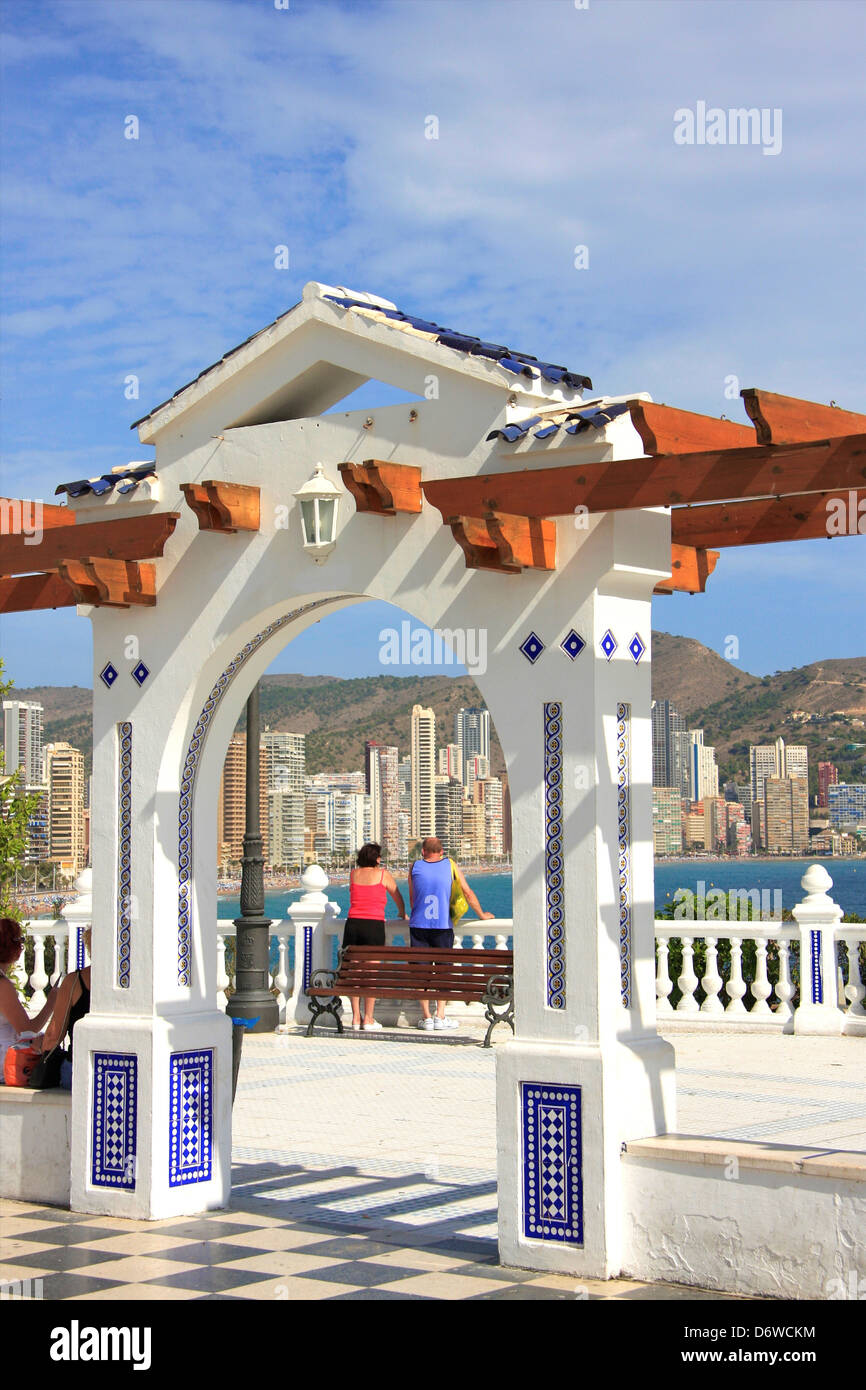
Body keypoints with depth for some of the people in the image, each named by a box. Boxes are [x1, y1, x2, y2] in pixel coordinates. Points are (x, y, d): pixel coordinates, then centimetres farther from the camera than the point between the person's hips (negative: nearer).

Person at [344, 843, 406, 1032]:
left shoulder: (354, 874, 12)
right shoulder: (383, 874, 5)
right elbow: (397, 896, 19)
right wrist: (403, 914, 39)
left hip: (353, 924, 3)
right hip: (374, 925, -3)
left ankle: (356, 1018, 6)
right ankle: (368, 1019, 0)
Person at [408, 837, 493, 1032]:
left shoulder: (415, 867, 8)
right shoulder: (451, 865, 7)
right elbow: (468, 893, 10)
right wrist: (481, 914, 23)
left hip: (418, 926, 0)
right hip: (442, 926, 0)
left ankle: (426, 1017, 3)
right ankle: (440, 1016, 2)